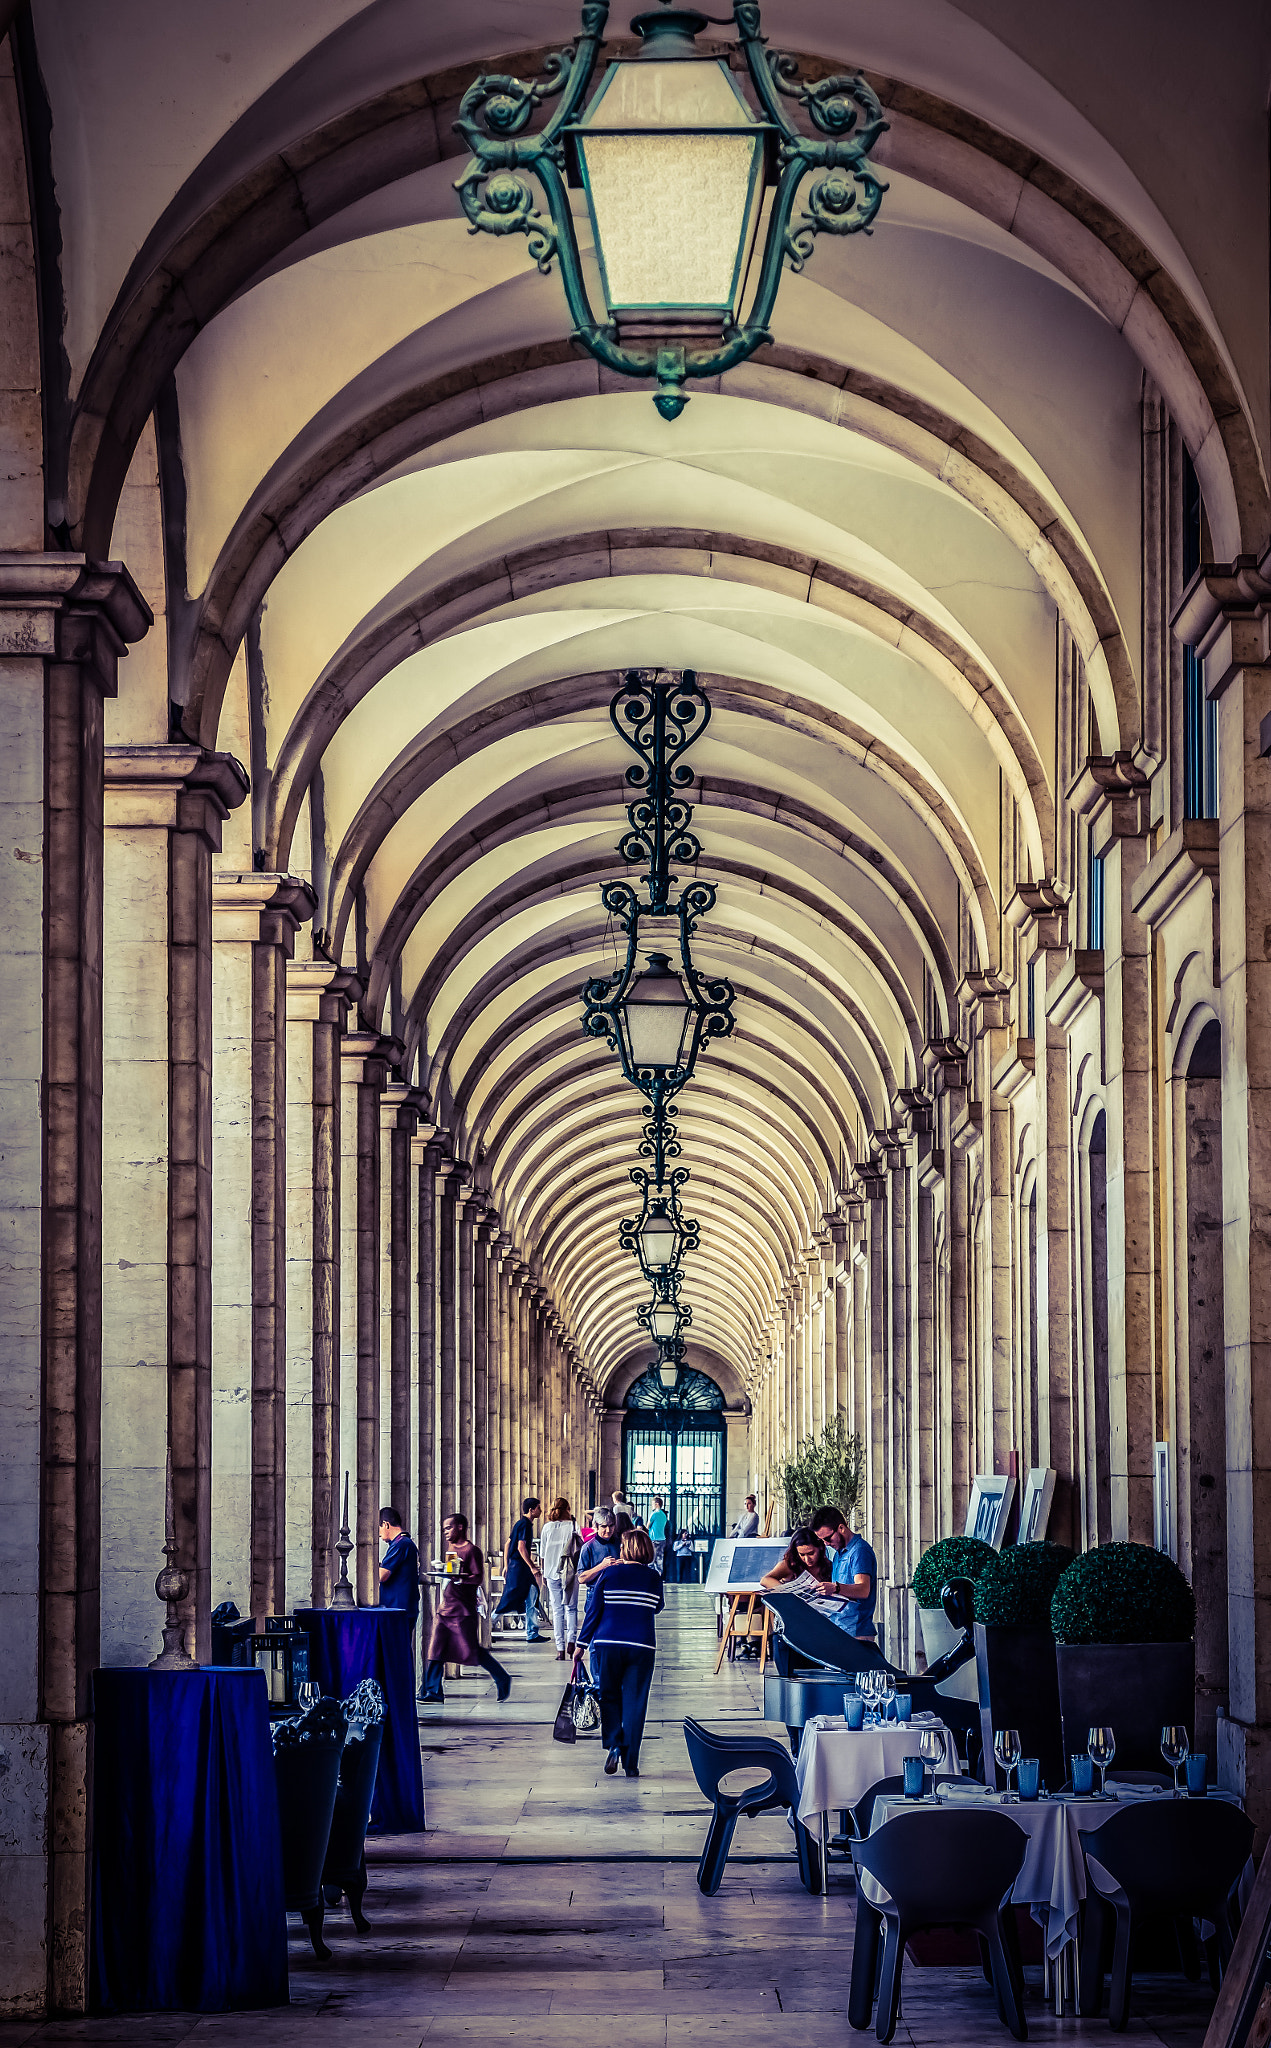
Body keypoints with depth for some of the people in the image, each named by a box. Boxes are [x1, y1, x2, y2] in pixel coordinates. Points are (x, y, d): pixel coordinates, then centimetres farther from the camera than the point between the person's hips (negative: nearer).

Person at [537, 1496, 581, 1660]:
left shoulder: (547, 1528, 1)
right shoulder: (573, 1526, -3)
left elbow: (542, 1553, 6)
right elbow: (581, 1547, -1)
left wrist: (543, 1573, 15)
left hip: (552, 1572, 1)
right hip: (571, 1572, -1)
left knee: (557, 1610, 6)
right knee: (571, 1608, 9)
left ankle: (560, 1648, 3)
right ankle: (571, 1641, -10)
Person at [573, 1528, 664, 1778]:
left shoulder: (609, 1574, -1)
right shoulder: (653, 1578, 4)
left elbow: (594, 1610, -1)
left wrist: (581, 1644, 5)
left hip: (607, 1645, -1)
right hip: (642, 1646, 1)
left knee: (609, 1697, 14)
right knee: (635, 1702, 4)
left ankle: (614, 1745, -6)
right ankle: (631, 1763, 3)